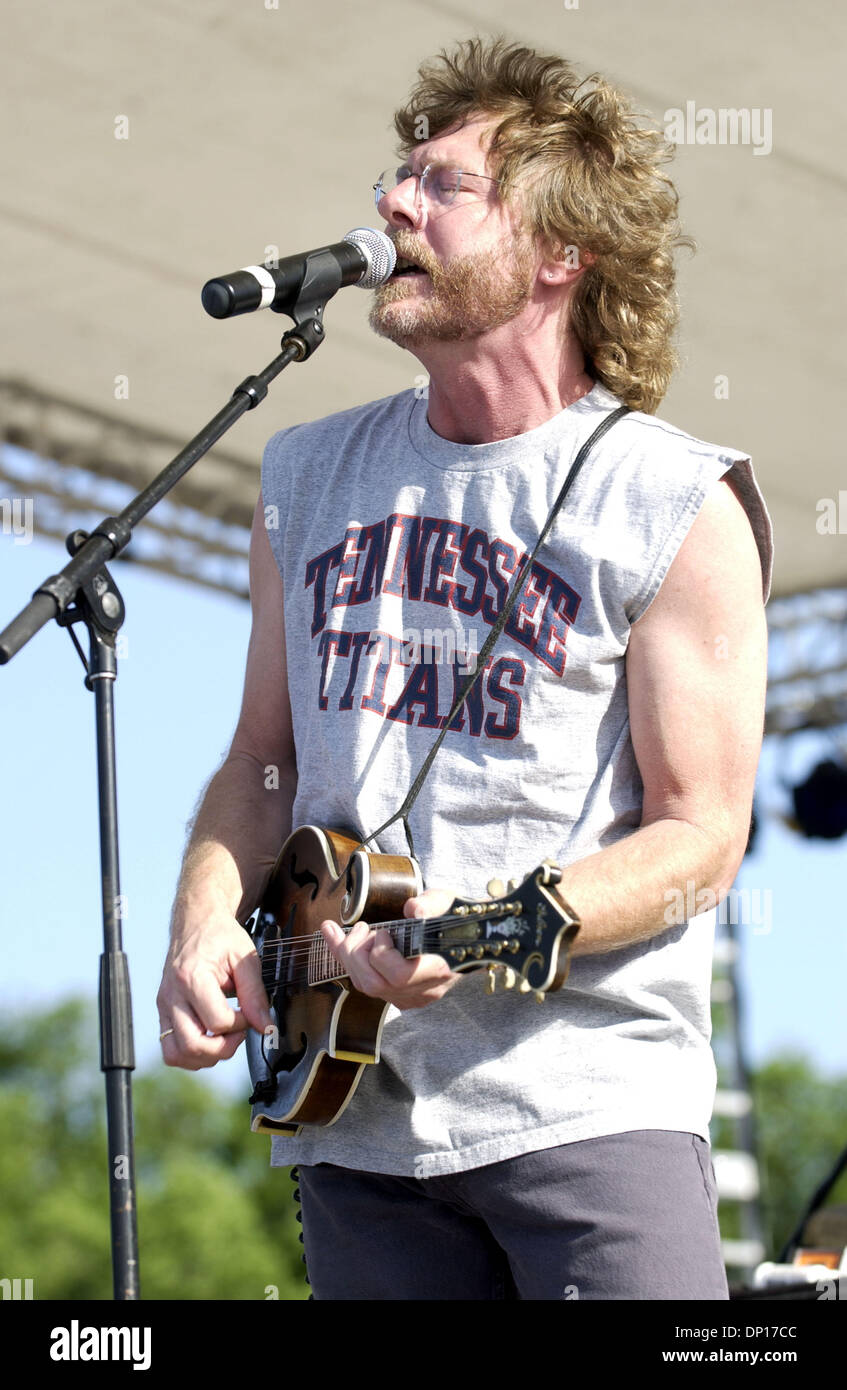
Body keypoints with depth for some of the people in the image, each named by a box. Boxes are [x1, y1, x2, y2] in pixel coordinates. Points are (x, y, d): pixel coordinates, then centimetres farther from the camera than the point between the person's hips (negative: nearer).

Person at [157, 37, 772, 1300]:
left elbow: (700, 835, -7)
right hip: (354, 1110, 5)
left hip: (589, 1094, -4)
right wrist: (209, 925, 0)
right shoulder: (311, 479, 13)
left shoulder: (674, 506, -4)